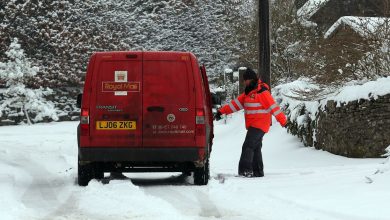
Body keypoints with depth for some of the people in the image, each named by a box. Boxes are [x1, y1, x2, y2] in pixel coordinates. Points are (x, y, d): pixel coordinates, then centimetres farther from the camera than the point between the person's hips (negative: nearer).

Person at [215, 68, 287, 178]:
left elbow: (273, 106, -13)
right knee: (255, 148, 12)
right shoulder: (248, 92, 16)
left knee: (248, 146, -18)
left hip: (259, 125, -9)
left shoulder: (262, 92, -12)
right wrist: (222, 111, 7)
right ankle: (258, 172, 17)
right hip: (253, 125, 9)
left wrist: (283, 121, -13)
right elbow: (236, 103, 15)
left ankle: (245, 170, -25)